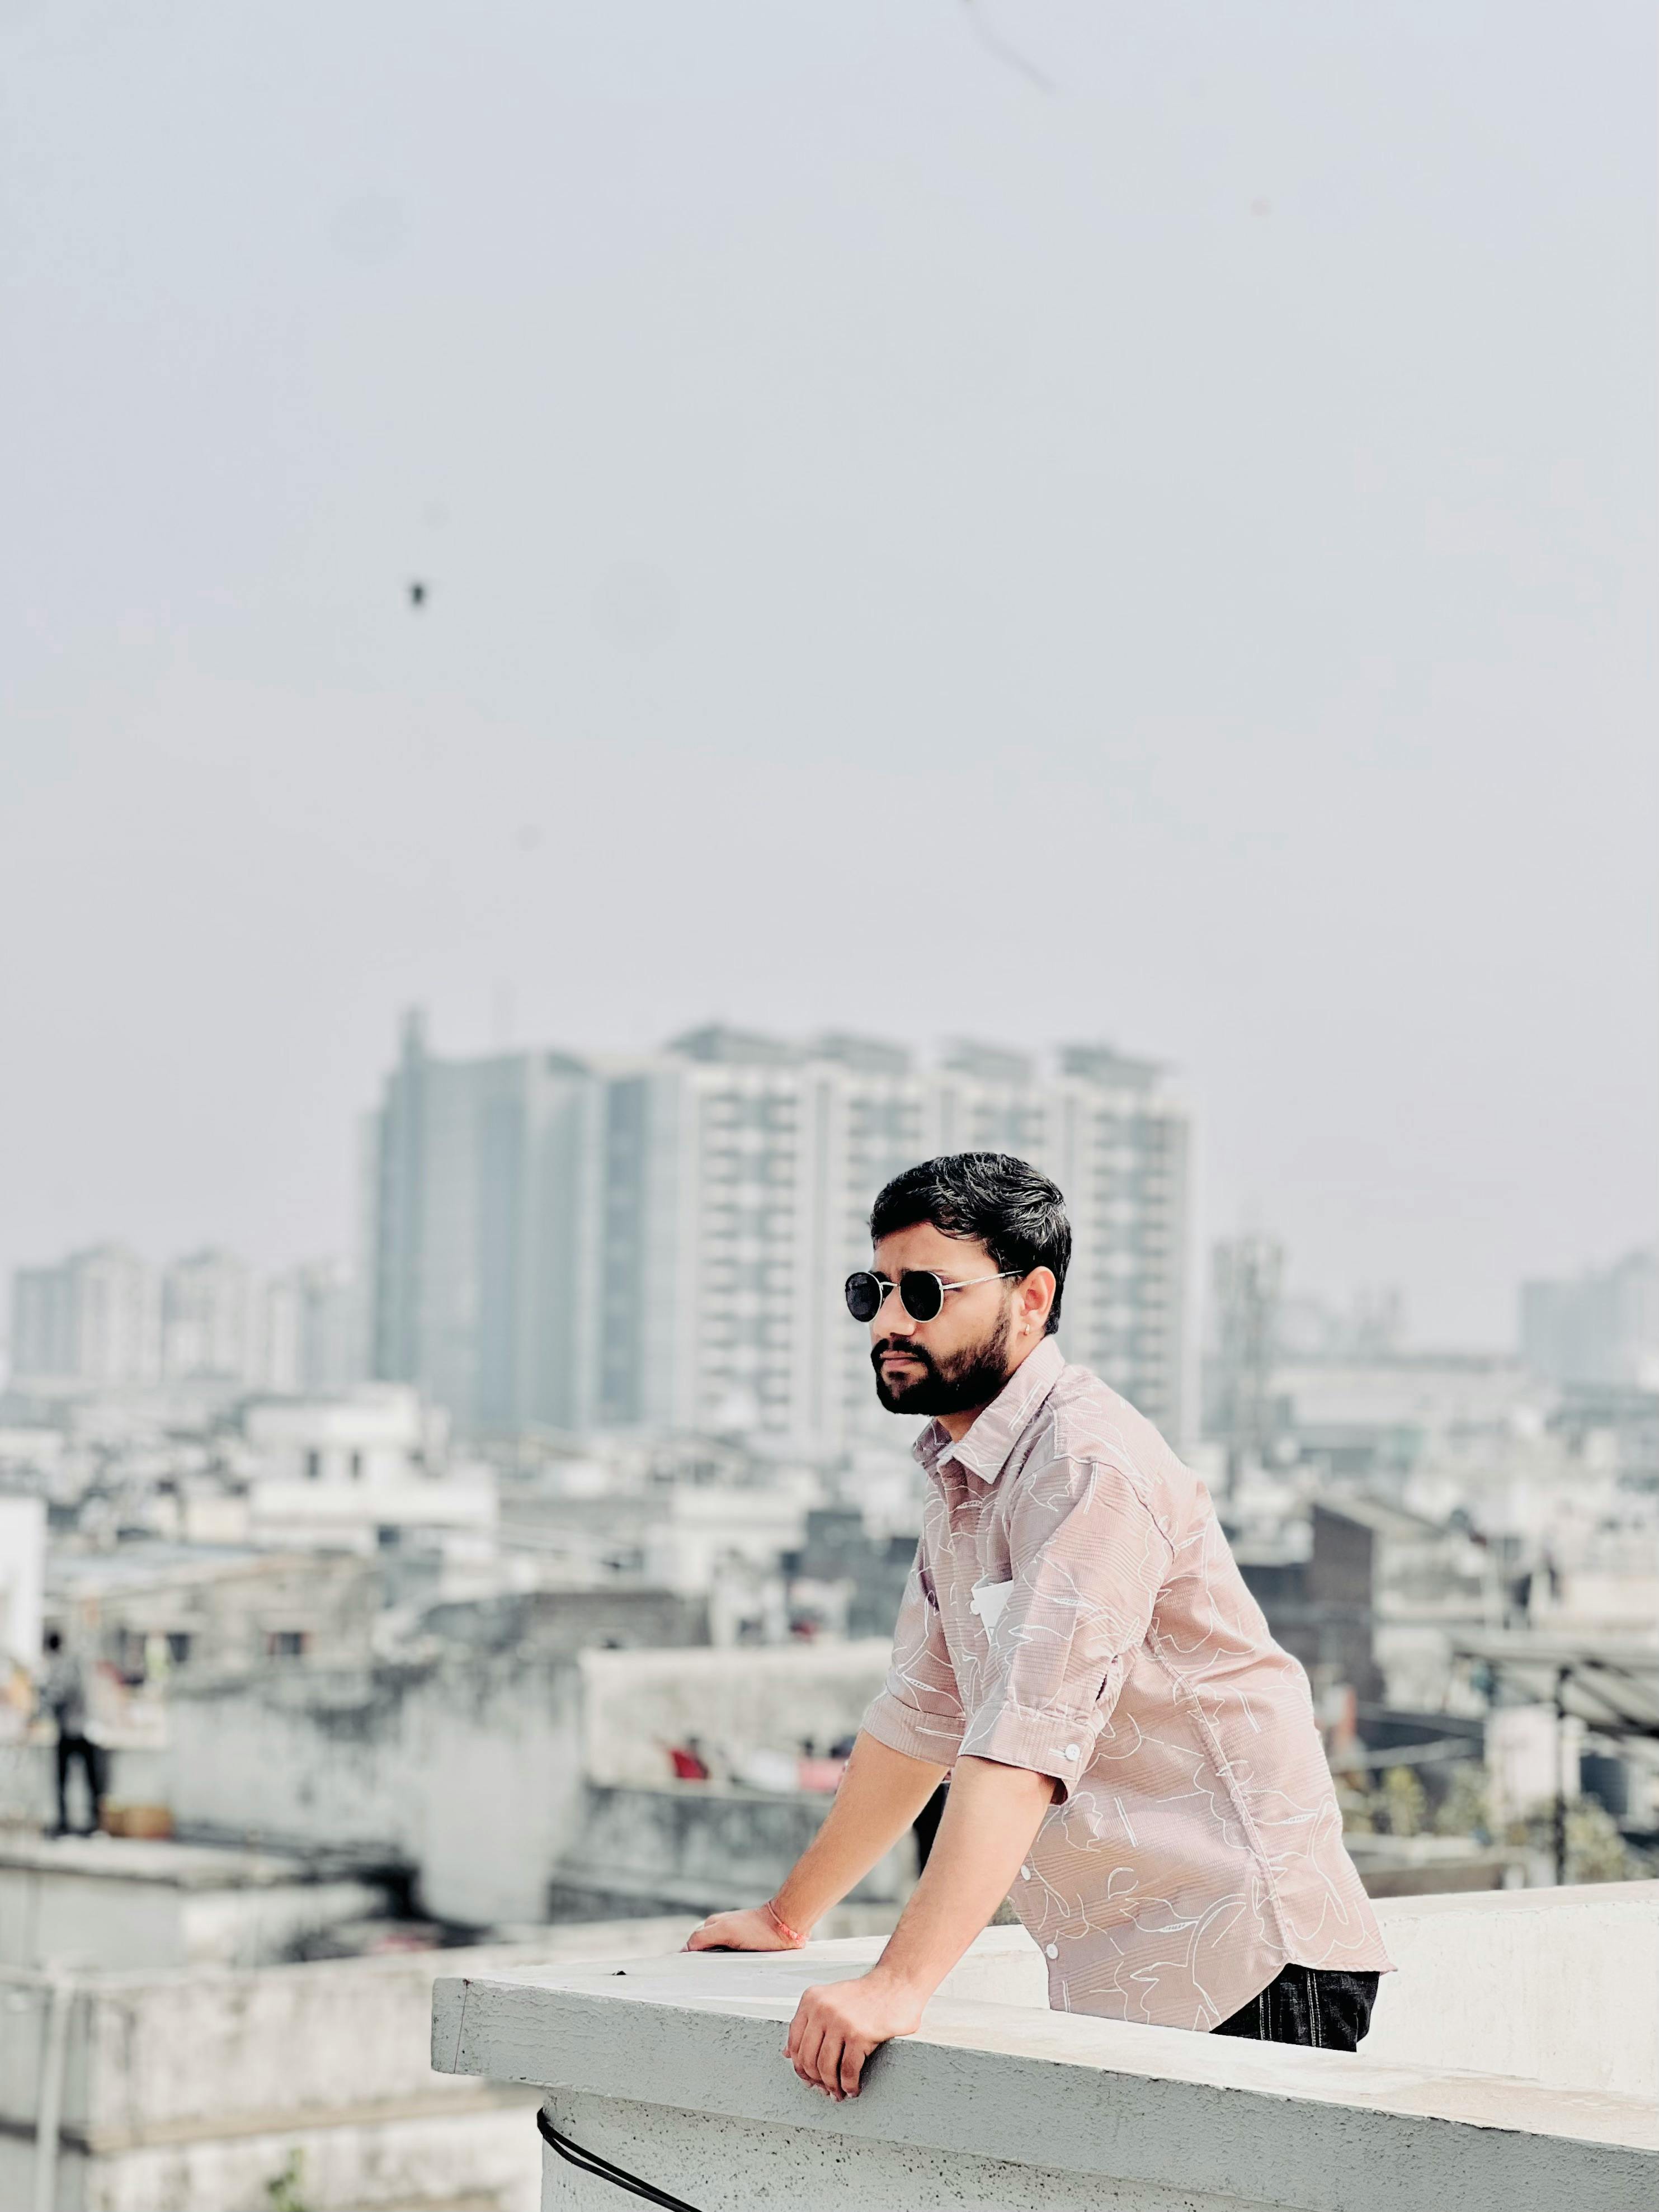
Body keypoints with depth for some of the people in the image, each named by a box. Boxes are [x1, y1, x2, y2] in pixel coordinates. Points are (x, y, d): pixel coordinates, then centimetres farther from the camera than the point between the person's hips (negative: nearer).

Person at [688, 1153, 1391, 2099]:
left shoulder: (1090, 1469, -17)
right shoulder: (962, 1481, 15)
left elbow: (1028, 1745, -28)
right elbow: (918, 1720, 24)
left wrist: (899, 1985, -34)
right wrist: (789, 1918, 26)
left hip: (1241, 1970, -9)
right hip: (1118, 1982, 9)